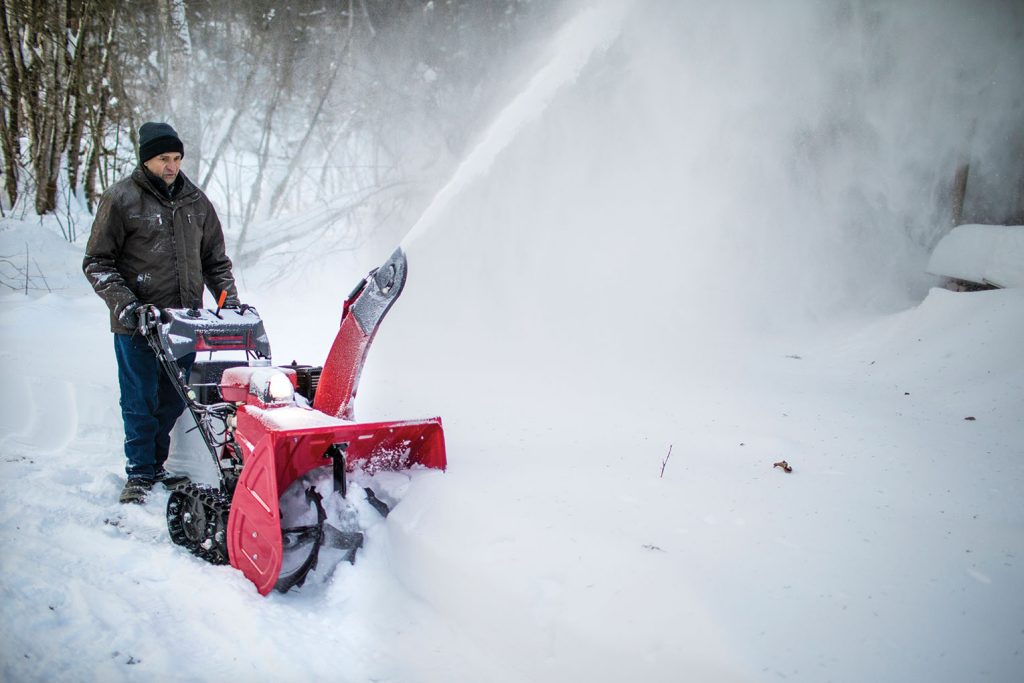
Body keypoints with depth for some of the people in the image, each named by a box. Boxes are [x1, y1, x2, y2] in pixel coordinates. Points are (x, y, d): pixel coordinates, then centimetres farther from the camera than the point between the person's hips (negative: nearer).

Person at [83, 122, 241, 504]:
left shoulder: (195, 200, 12)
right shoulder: (121, 199, -2)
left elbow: (215, 258, 19)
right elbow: (97, 262, -1)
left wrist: (229, 299, 6)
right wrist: (126, 305, -13)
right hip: (137, 324, -4)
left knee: (175, 400, 8)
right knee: (140, 401, 3)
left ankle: (160, 464, 23)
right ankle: (140, 474, 16)